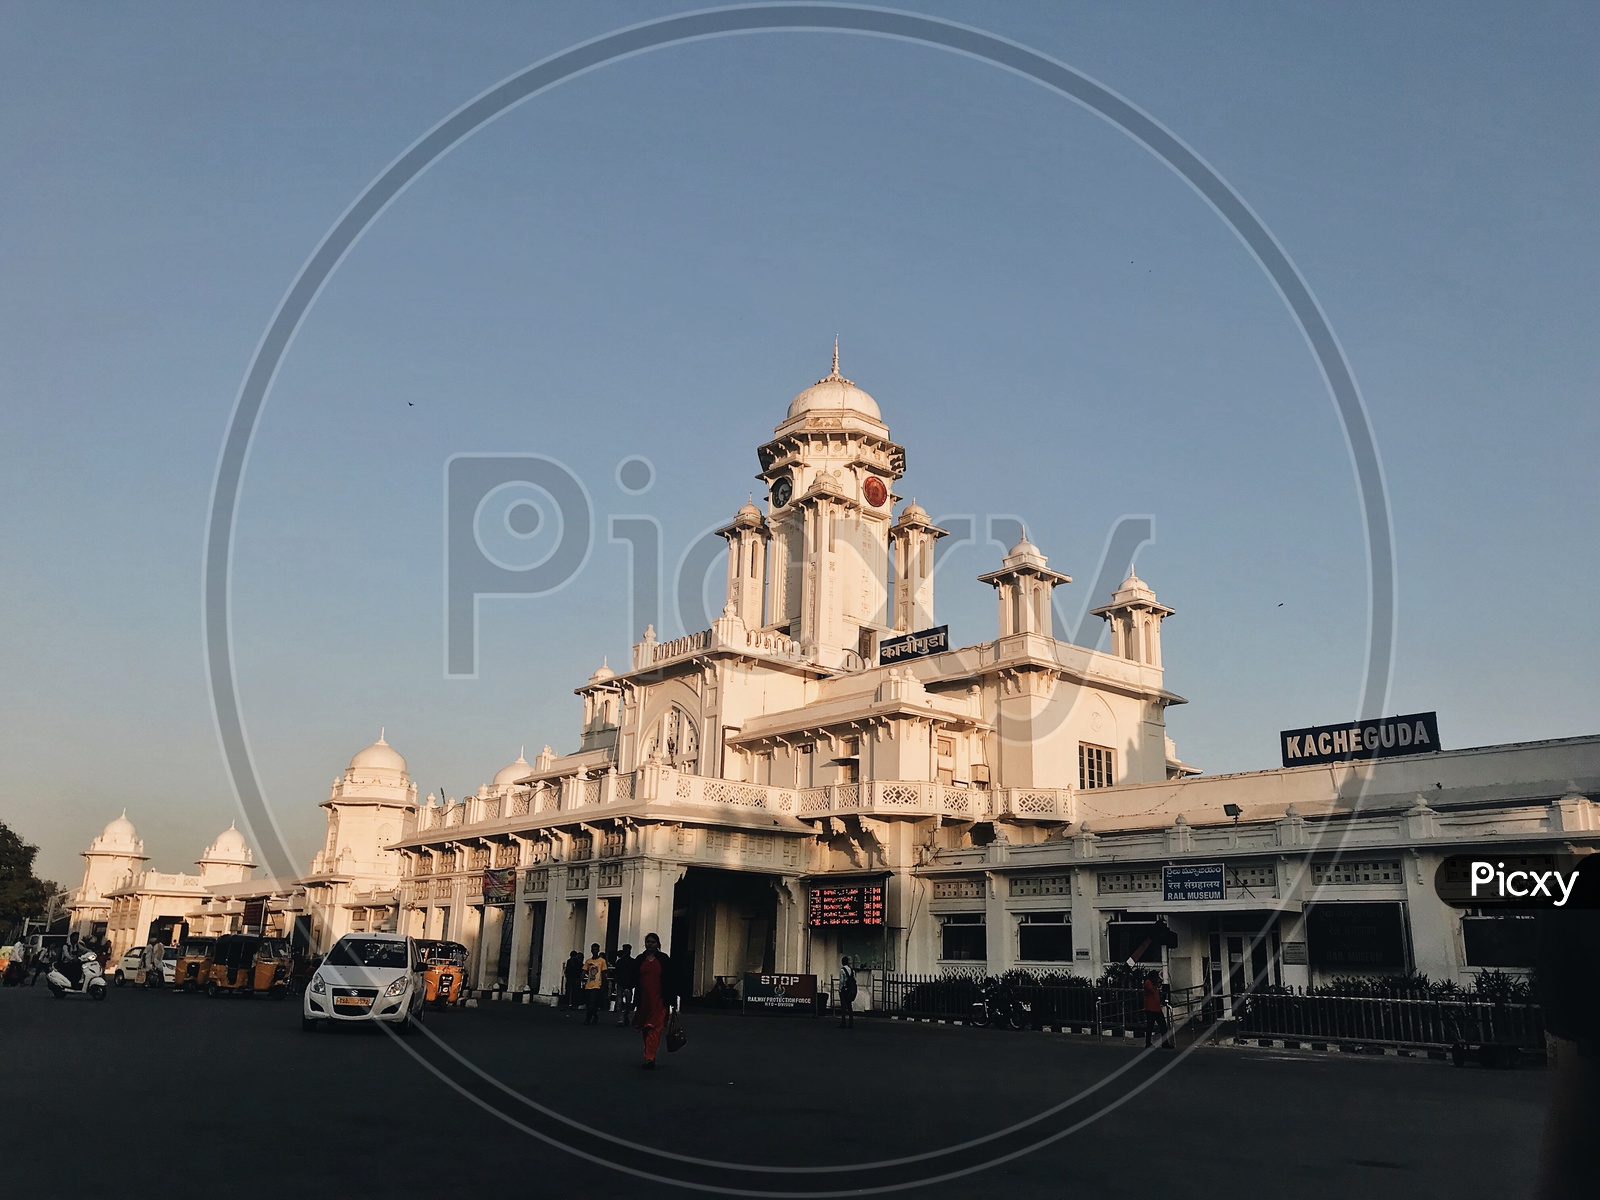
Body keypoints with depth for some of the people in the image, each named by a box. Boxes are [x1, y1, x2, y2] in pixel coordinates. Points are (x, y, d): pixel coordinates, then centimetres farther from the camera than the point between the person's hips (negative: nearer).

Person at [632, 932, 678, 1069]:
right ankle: (650, 1057, 21)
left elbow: (670, 980, 1)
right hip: (644, 999, 4)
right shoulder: (640, 959, 10)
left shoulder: (664, 959, 1)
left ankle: (649, 1058, -18)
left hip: (659, 1000, -4)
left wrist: (672, 1000, -3)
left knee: (654, 1028, -12)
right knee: (645, 1029, 9)